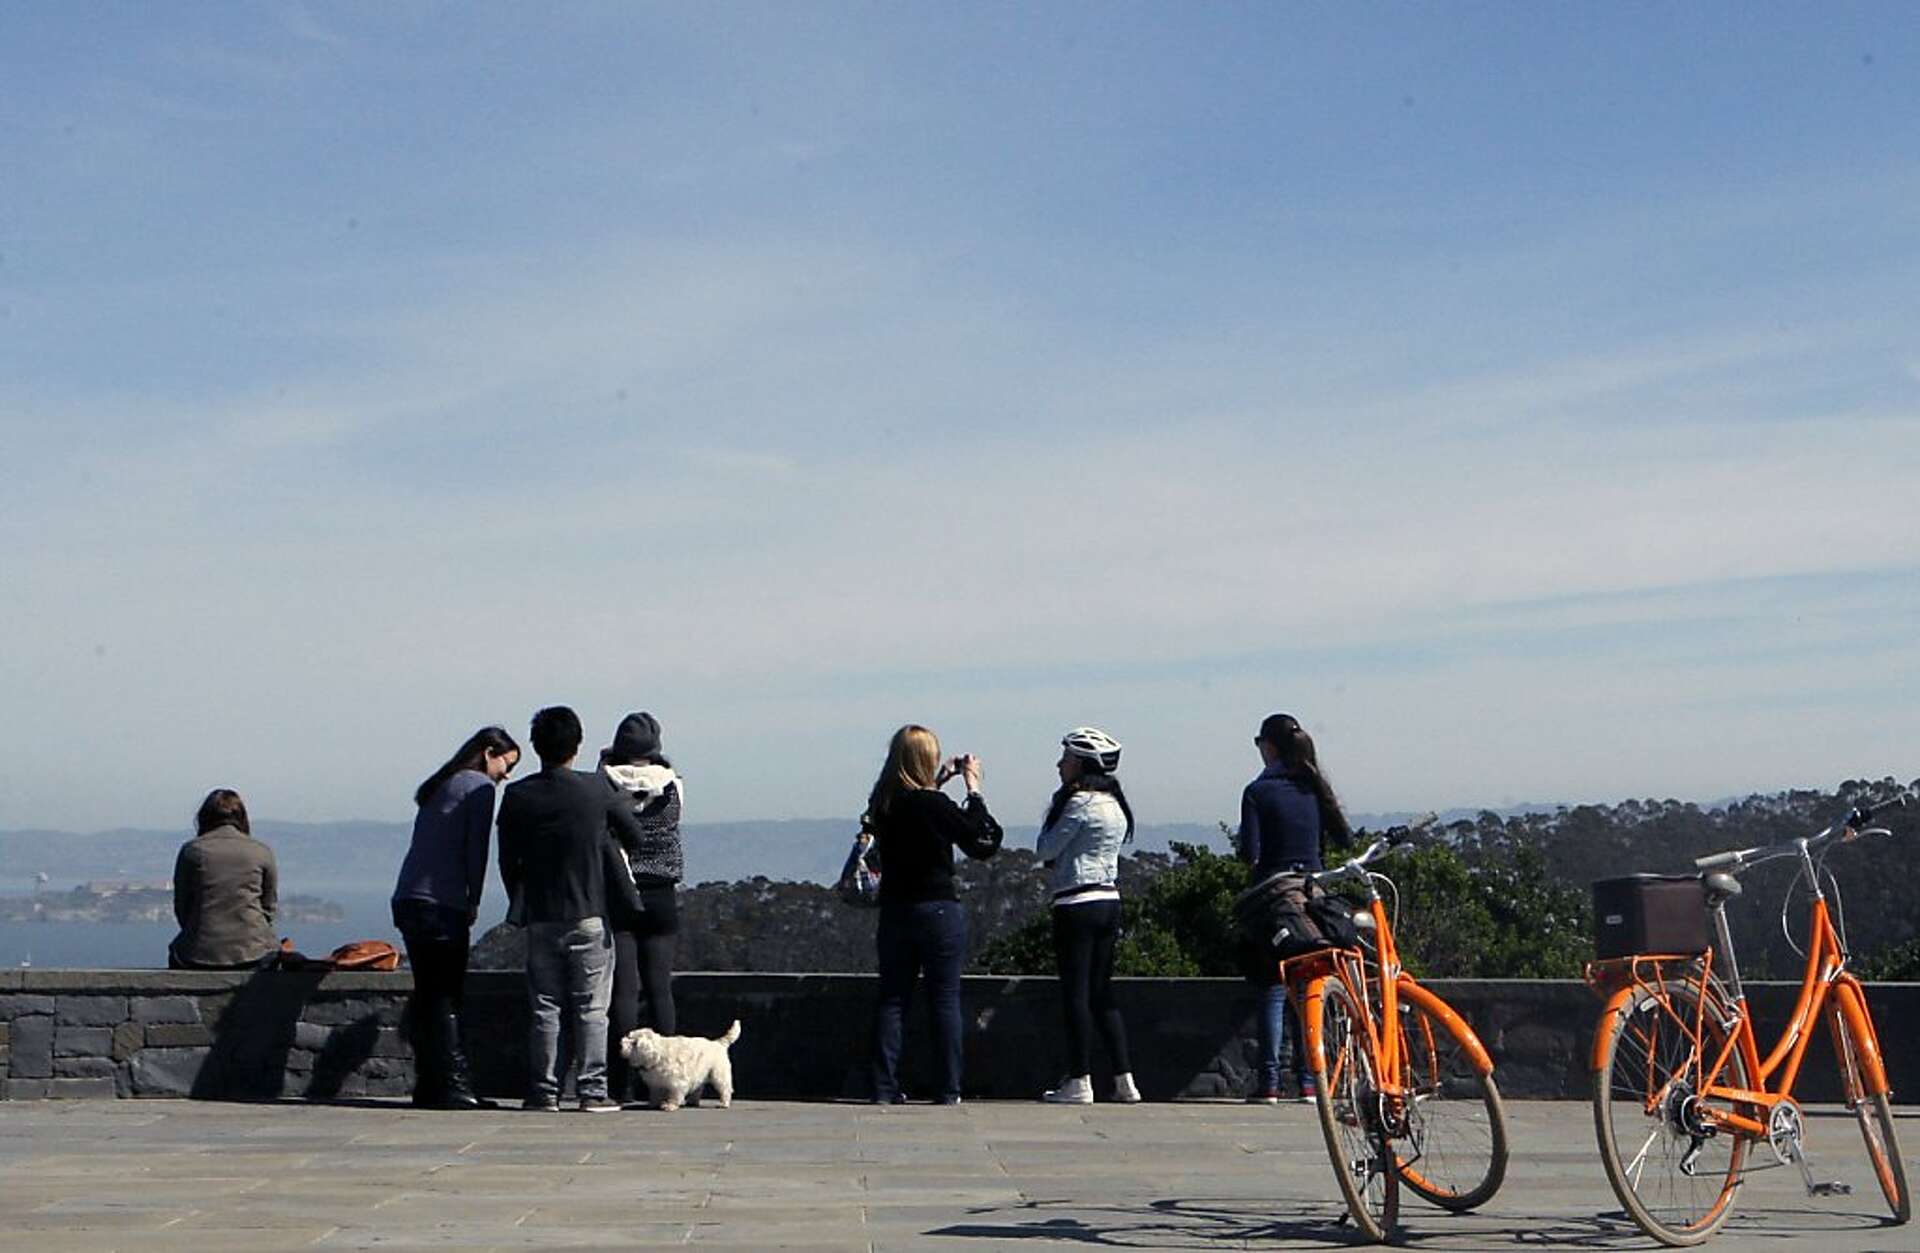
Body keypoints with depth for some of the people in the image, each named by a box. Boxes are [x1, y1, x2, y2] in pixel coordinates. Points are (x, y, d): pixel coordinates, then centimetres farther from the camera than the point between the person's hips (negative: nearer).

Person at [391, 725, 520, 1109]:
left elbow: (429, 846, 17)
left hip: (408, 901, 8)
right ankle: (452, 1086, -8)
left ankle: (428, 1085, 11)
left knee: (426, 996, 9)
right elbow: (476, 850, -8)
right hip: (443, 905, -8)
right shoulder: (478, 786, -3)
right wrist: (473, 902, 2)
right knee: (446, 999, -7)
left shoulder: (438, 787, 21)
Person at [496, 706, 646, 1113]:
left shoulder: (517, 796, -3)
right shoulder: (597, 790, -8)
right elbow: (634, 835, 5)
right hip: (590, 915, -2)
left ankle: (544, 1091, 9)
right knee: (591, 1009, 3)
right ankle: (593, 1091, 2)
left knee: (544, 1009, 9)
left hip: (540, 917, 2)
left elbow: (507, 861, 3)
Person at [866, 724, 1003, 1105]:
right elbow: (984, 844, -9)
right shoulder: (934, 804, -17)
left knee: (891, 998, 10)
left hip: (894, 912, 5)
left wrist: (941, 780, 21)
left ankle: (884, 1088, 7)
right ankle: (949, 1090, 5)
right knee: (945, 1000, 3)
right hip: (938, 911, -5)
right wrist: (974, 789, -3)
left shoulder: (882, 804, 1)